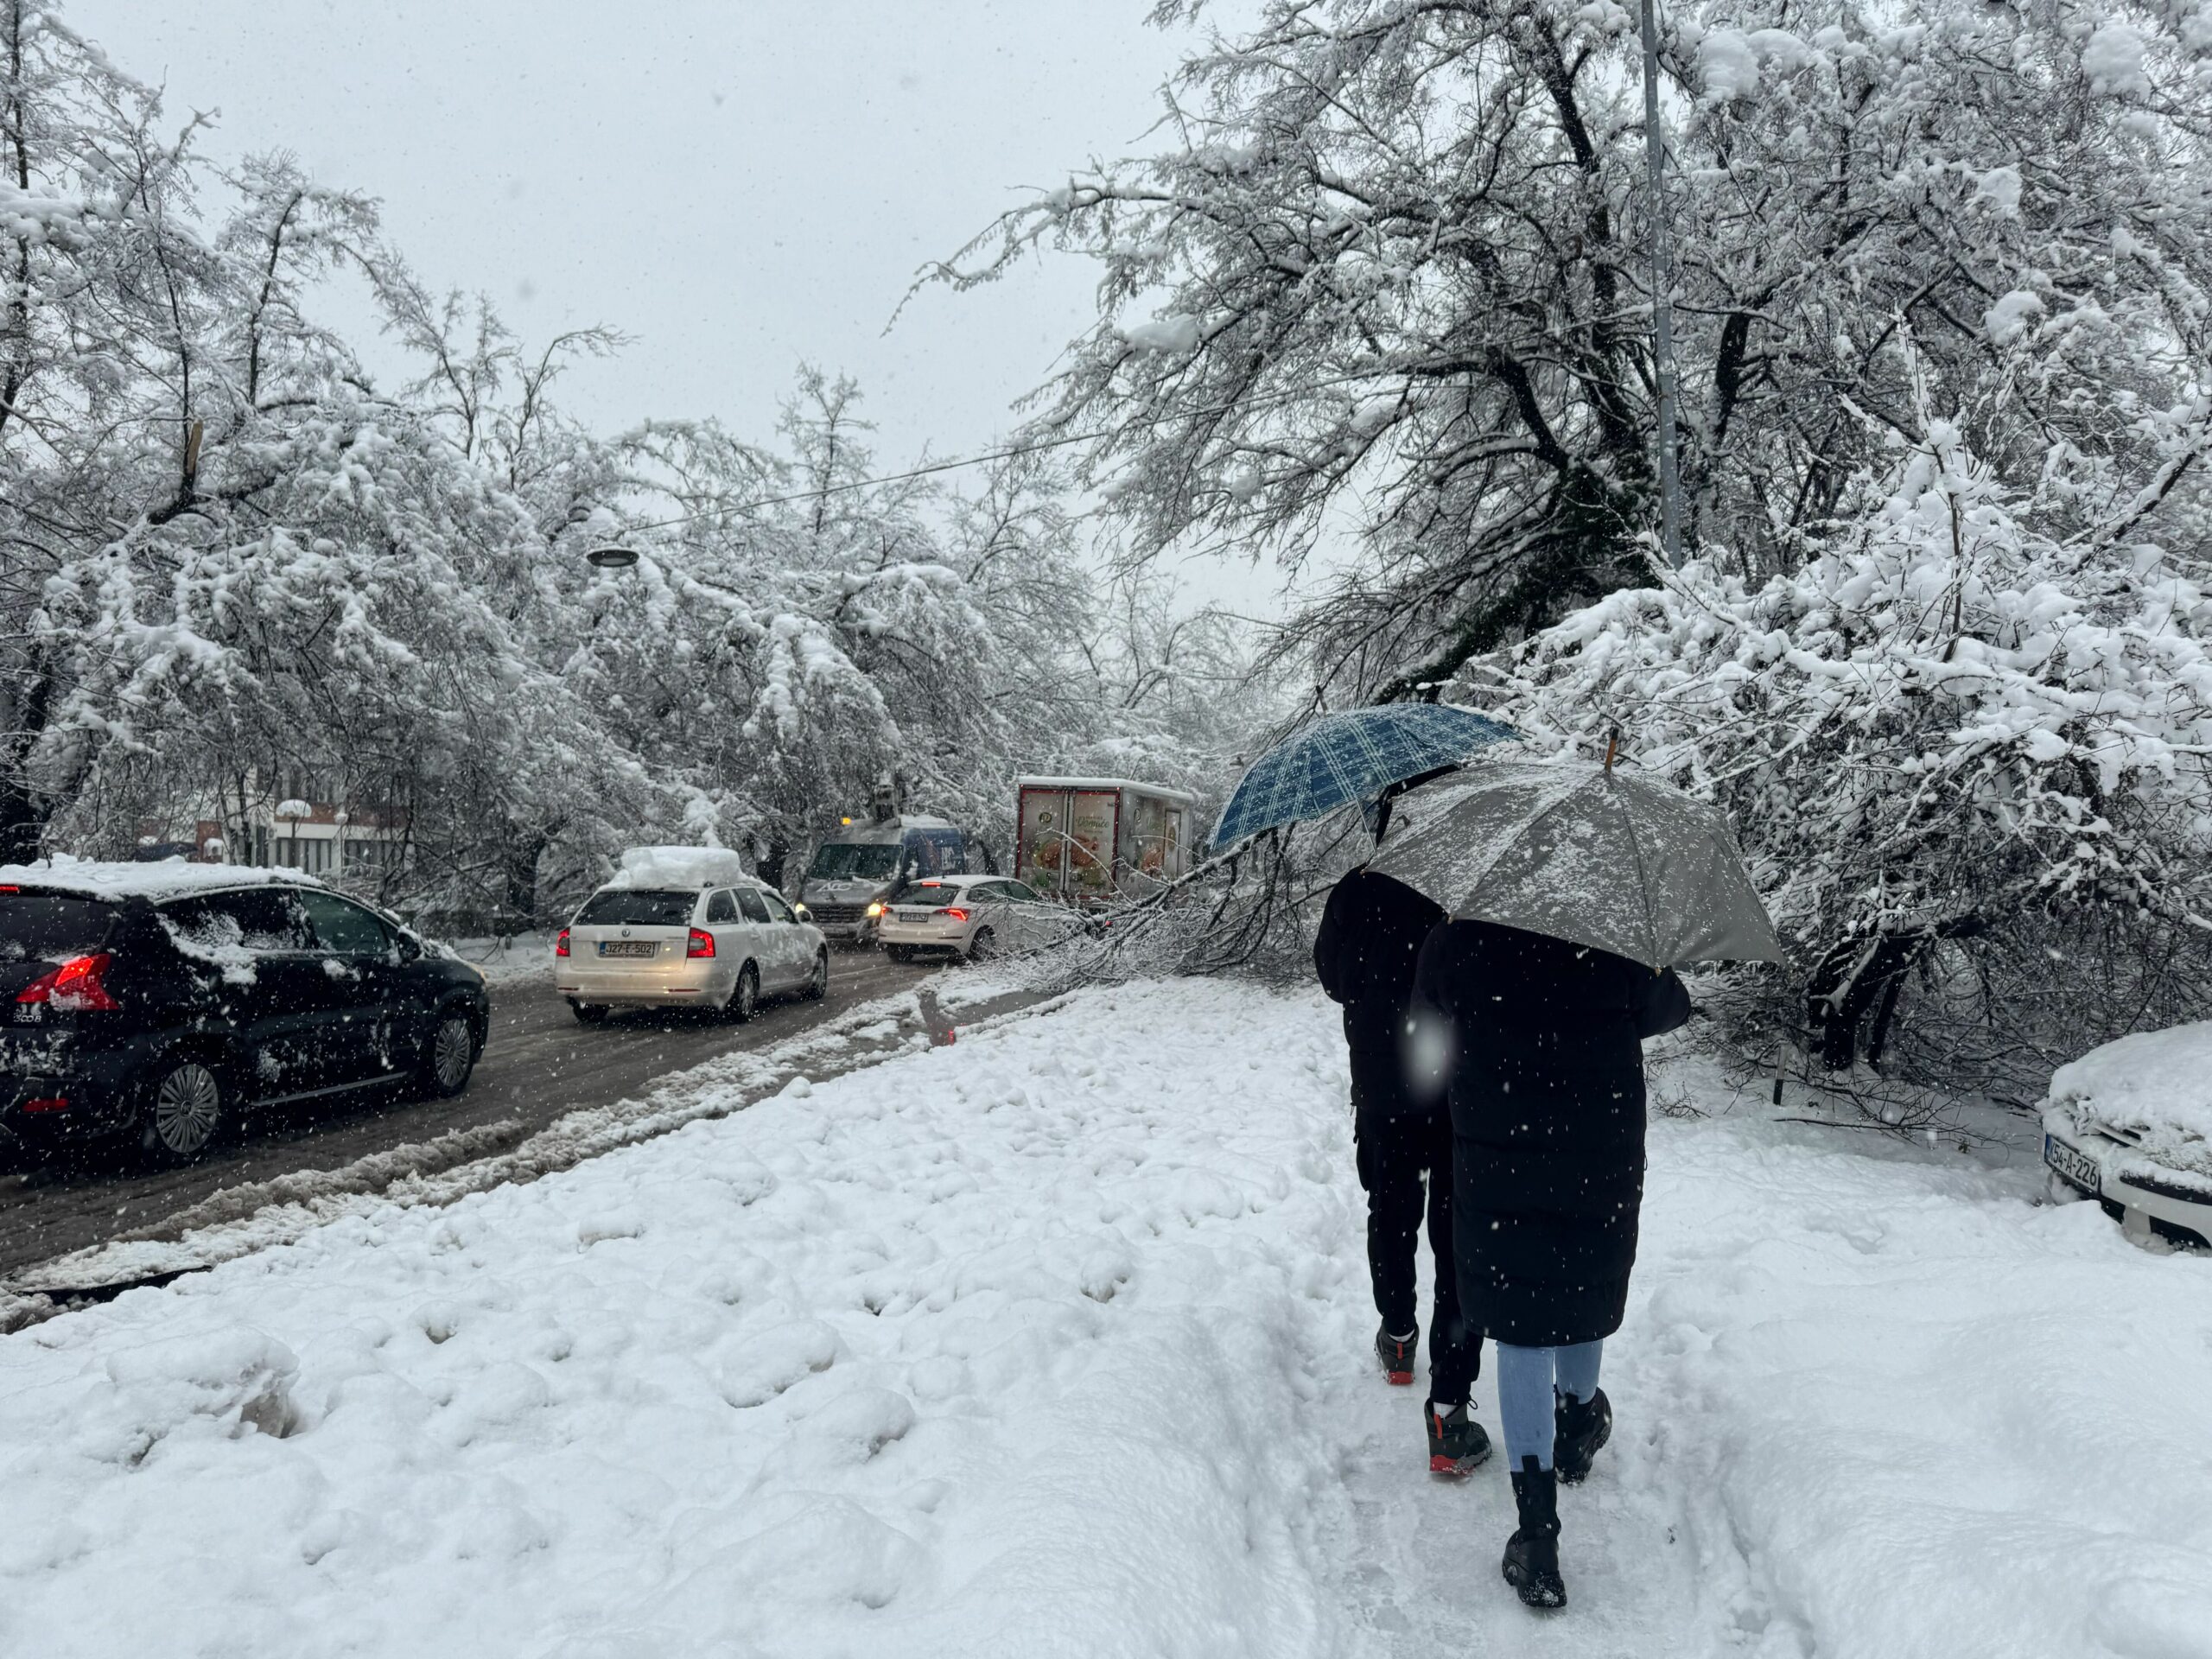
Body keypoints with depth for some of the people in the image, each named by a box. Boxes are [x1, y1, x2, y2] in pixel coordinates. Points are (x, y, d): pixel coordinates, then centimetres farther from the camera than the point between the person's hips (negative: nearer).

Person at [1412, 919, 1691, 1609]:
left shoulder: (1452, 945, -12)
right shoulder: (1616, 947, -12)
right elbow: (1668, 1009, 7)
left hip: (1494, 1180, -1)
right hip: (1601, 1176, 1)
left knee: (1520, 1332, 8)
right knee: (1584, 1298, 25)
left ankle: (1538, 1531, 5)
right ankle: (1577, 1425, 51)